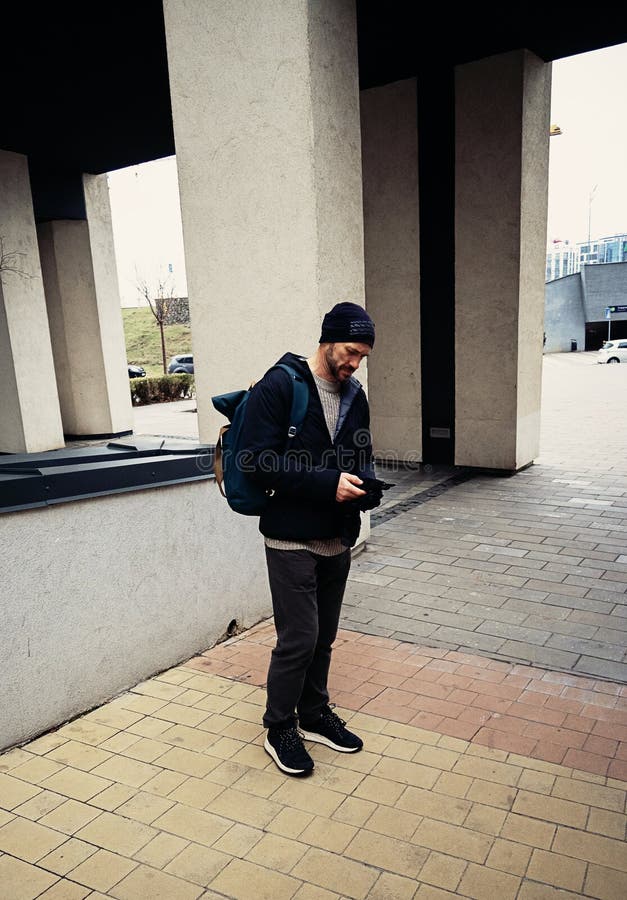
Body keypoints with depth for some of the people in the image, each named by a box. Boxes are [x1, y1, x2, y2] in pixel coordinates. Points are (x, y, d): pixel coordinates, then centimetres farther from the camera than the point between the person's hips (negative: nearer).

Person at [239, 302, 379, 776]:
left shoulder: (355, 396, 9)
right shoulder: (279, 387, -12)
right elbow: (260, 461, -19)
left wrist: (366, 485, -6)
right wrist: (327, 484, -23)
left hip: (338, 539, 7)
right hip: (291, 538, -6)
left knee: (324, 636, 16)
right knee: (298, 639, -1)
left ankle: (314, 714, 36)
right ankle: (279, 729, 21)